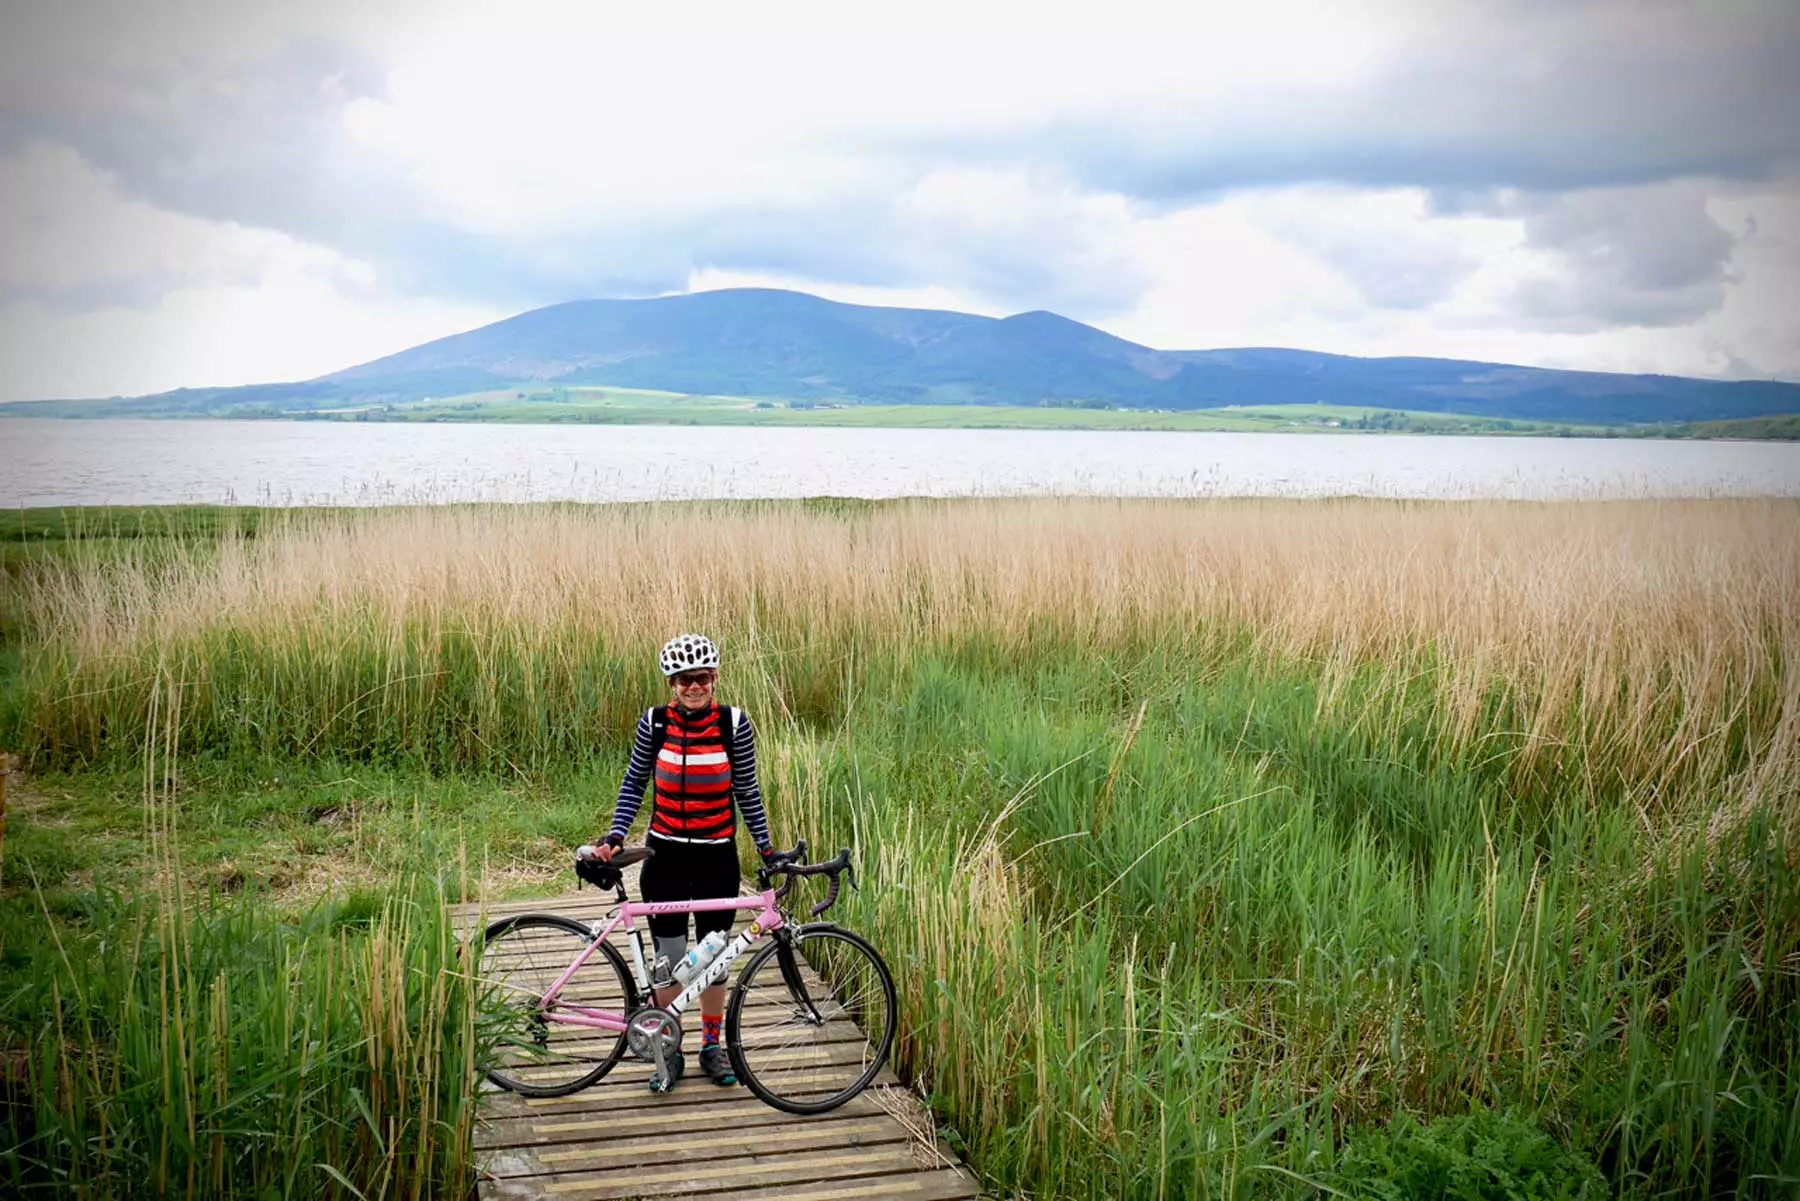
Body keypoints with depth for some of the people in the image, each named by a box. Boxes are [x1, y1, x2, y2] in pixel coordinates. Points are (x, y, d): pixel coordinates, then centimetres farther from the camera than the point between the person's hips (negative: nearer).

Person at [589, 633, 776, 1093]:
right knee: (668, 958, 6)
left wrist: (765, 846, -1)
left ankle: (712, 1046, 28)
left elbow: (746, 788, 1)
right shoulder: (654, 724, -5)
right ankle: (669, 1051, 22)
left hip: (717, 856, 0)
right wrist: (615, 836, -5)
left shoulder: (734, 723, -8)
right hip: (665, 855, 0)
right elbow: (635, 783, 5)